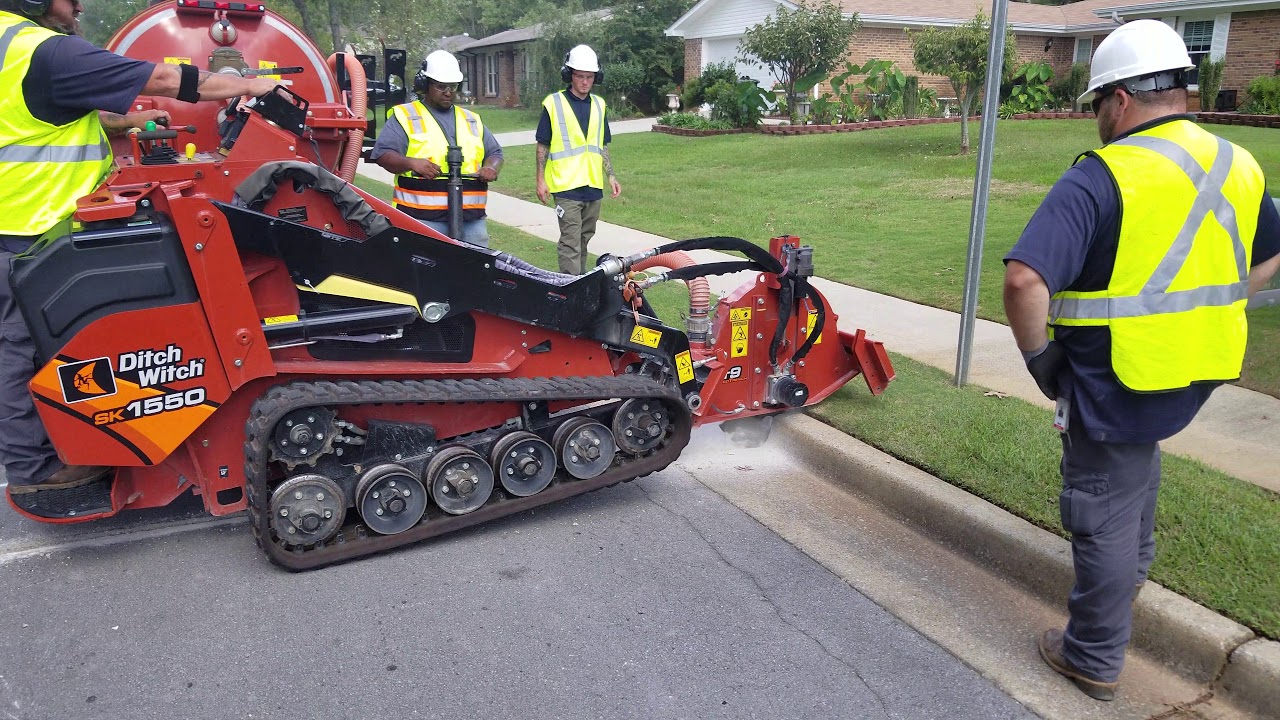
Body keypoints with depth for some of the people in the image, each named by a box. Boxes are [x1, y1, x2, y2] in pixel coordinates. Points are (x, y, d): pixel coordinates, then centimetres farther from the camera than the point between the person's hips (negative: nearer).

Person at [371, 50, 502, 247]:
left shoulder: (471, 120, 23)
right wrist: (411, 163, -22)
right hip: (423, 217, -5)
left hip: (472, 217, 5)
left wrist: (491, 167, 1)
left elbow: (495, 152, 25)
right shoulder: (404, 116, 7)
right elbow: (383, 154, -2)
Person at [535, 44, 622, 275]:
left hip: (594, 186, 5)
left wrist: (611, 176, 12)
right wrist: (540, 179, -4)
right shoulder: (554, 104, -3)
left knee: (584, 239, 14)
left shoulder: (599, 105, 11)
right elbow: (543, 145, 0)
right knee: (570, 242, -8)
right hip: (566, 186, -5)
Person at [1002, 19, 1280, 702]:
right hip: (1195, 378, 8)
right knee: (1139, 447, 35)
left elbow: (1025, 279, -32)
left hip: (1116, 384, -8)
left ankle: (1093, 661, 24)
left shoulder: (1101, 176, -21)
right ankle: (1132, 570, 52)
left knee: (1105, 515, 6)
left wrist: (1038, 353, -16)